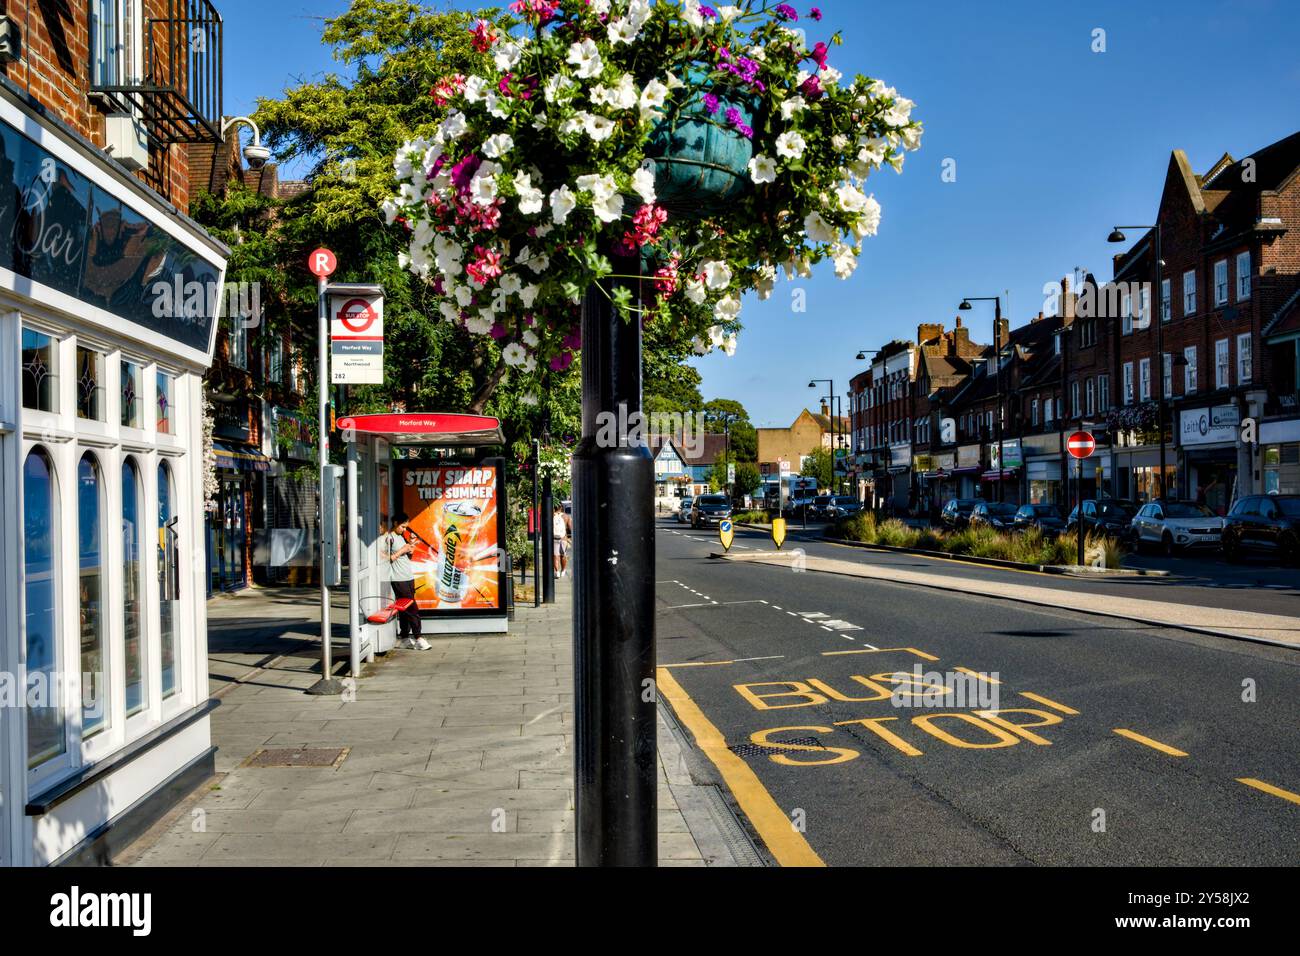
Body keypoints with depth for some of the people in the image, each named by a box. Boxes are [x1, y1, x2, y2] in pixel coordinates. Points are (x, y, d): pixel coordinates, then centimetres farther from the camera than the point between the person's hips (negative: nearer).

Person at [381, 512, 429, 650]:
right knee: (412, 610, -9)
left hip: (409, 577, 8)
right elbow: (385, 559, -15)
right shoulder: (388, 538, -9)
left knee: (405, 610, 9)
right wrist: (401, 551, -14)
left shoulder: (401, 537, 17)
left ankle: (404, 638, 13)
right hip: (399, 580, -8)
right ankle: (418, 638, -7)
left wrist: (410, 551, 4)